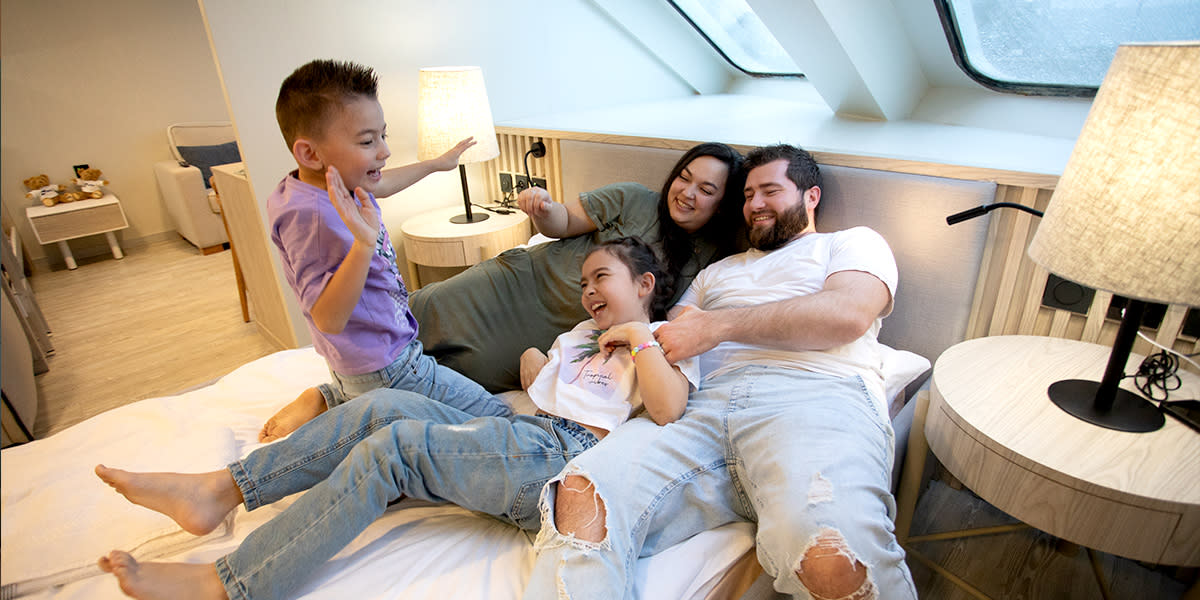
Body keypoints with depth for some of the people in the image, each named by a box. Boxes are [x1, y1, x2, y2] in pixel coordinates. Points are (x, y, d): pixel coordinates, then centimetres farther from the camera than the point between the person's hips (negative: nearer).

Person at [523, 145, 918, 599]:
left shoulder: (853, 243, 23)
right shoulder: (718, 272, 38)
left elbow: (847, 315, 0)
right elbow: (668, 338, 32)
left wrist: (715, 326, -3)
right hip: (706, 405, 4)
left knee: (830, 555, -37)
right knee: (582, 495, -26)